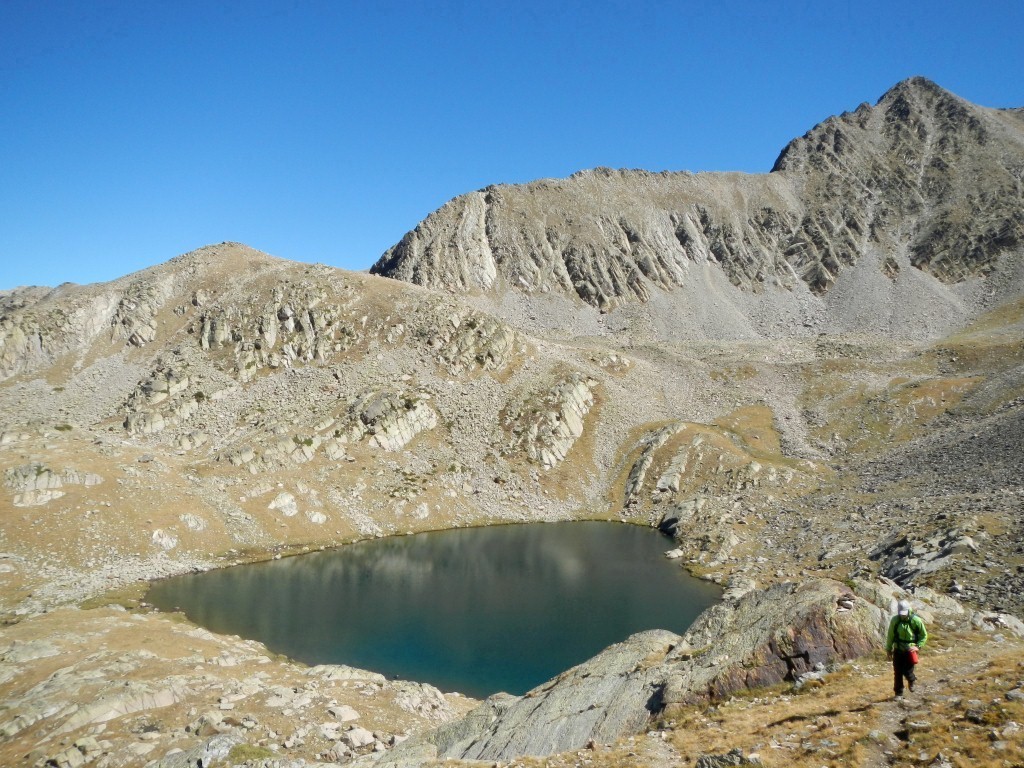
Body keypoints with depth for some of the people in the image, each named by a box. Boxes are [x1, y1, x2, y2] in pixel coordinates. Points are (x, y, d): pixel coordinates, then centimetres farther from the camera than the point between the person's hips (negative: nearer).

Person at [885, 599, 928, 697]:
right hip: (898, 650, 2)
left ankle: (912, 680, 34)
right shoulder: (895, 620, -8)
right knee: (897, 673, 3)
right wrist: (888, 649, 8)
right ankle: (898, 693, 16)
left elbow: (924, 635, 0)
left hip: (910, 651, -2)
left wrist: (918, 646, -12)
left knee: (907, 672, -3)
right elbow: (890, 636, 4)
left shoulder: (916, 621, -13)